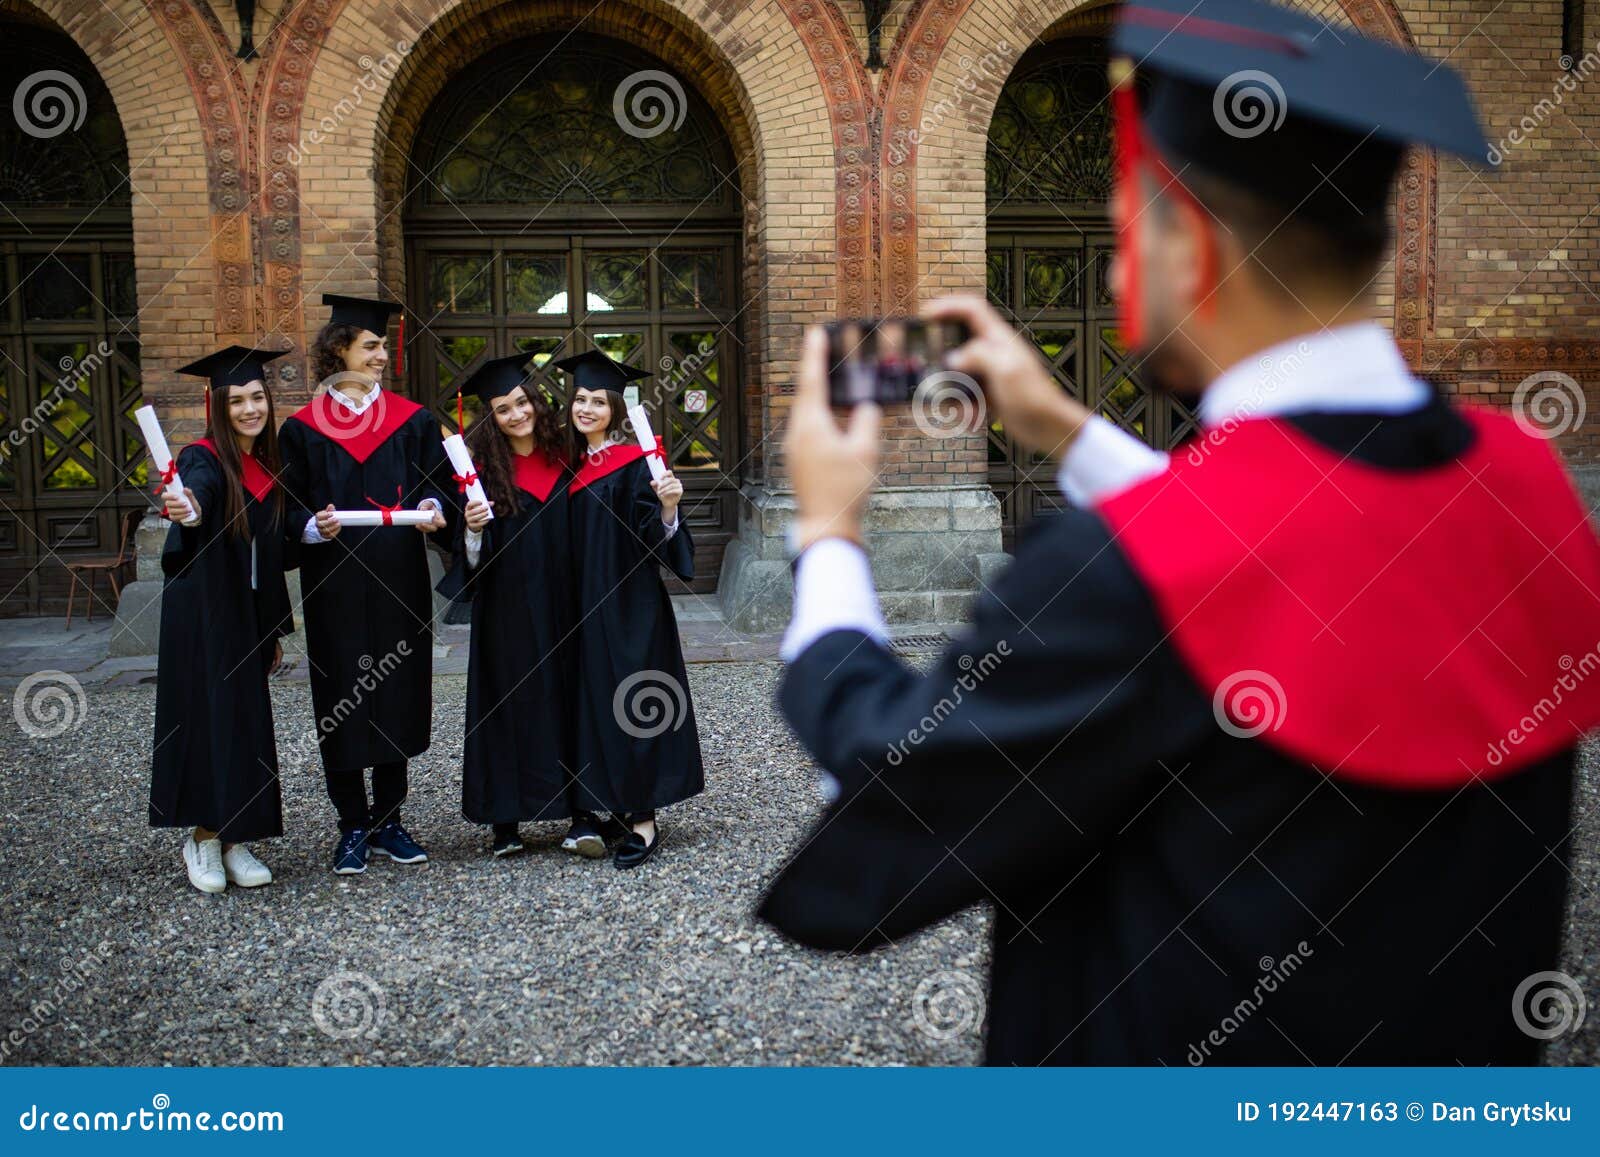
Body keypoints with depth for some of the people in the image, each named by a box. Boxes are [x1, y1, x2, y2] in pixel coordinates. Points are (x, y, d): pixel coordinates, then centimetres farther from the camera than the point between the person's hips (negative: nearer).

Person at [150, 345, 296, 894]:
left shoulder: (266, 466, 8)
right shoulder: (203, 461, -10)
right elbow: (199, 493, -37)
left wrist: (275, 628, 14)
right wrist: (186, 511, -61)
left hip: (246, 614, 6)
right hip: (200, 614, -6)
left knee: (245, 720, 7)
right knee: (206, 716, -3)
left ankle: (233, 839, 15)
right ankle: (203, 839, 9)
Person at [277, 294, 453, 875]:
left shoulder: (411, 419, 8)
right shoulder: (304, 428, 3)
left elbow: (438, 480, 7)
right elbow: (289, 507, 2)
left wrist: (432, 508, -14)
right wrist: (315, 526, -18)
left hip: (398, 580, 2)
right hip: (333, 582, -2)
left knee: (397, 694, 6)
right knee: (342, 701, 2)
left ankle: (388, 821, 19)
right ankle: (353, 827, 13)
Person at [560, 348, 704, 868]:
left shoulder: (634, 463, -10)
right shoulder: (577, 465, 11)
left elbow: (653, 538, -16)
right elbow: (571, 542, 15)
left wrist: (669, 508, -36)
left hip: (630, 604, -7)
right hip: (587, 606, 8)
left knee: (631, 705, -5)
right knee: (597, 703, 11)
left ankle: (643, 821, 1)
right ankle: (616, 805, 22)